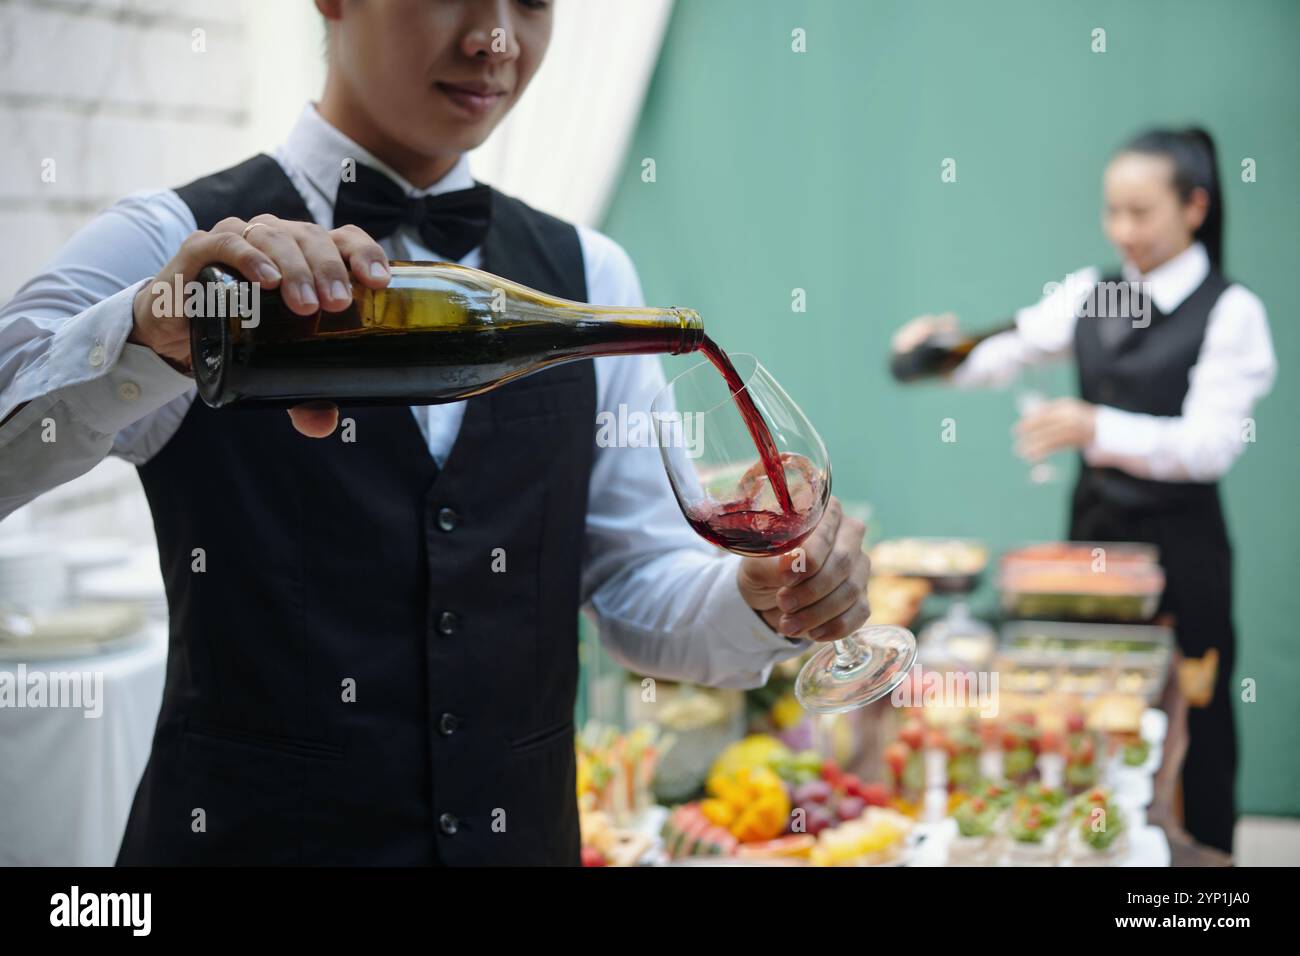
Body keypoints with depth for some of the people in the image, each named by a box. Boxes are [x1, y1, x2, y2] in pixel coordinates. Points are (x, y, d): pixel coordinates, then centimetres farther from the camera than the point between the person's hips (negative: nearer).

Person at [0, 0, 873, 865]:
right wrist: (144, 332, -40)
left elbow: (638, 588, 5)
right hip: (247, 835, -4)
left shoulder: (588, 275, 4)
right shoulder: (169, 242, -9)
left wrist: (768, 599, -14)